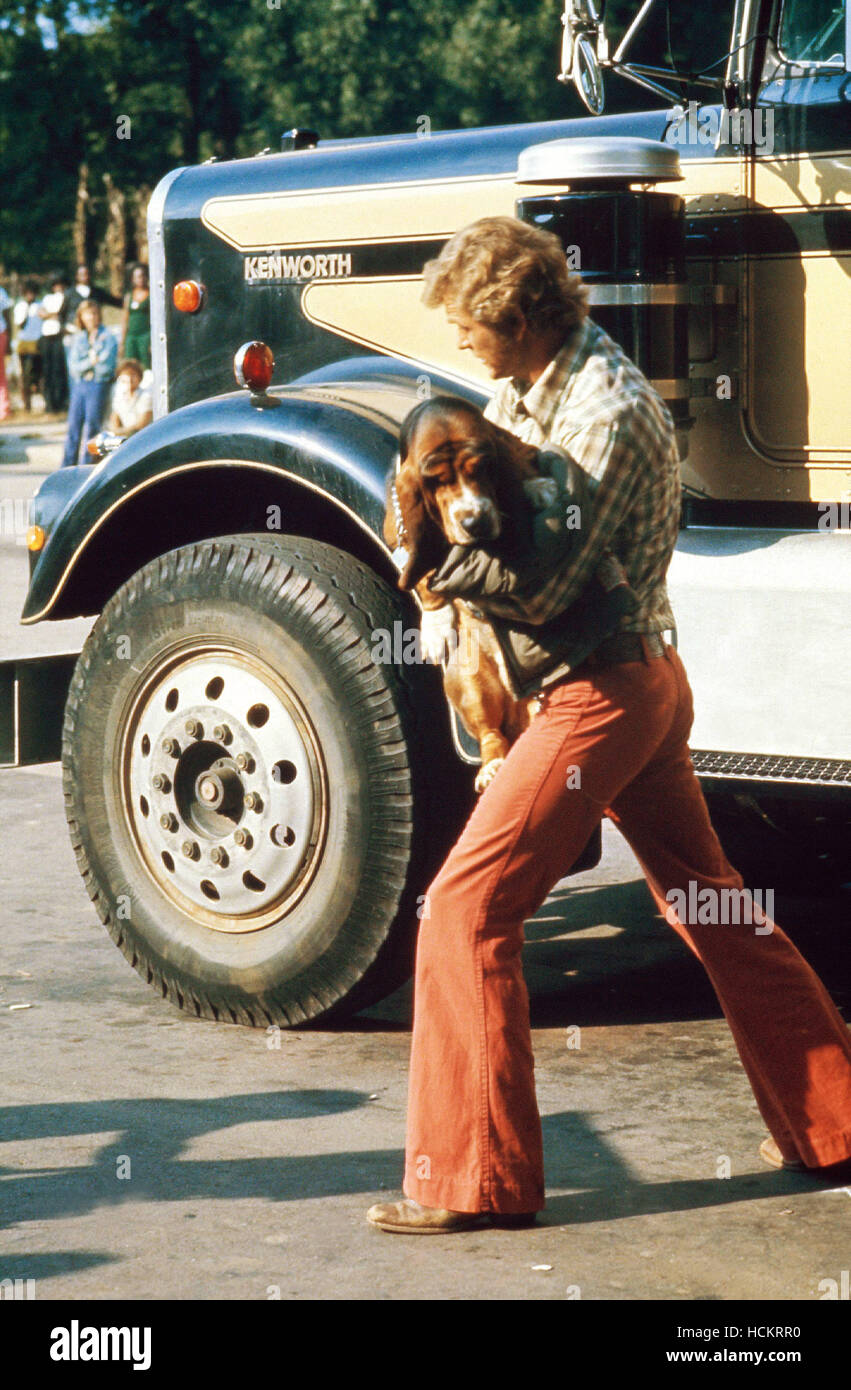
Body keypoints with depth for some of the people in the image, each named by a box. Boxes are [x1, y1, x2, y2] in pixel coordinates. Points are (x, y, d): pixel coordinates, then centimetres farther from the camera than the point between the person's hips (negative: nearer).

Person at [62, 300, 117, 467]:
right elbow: (74, 367, 4)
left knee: (91, 426, -7)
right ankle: (67, 467, 3)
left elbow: (106, 367, -9)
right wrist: (91, 362, -11)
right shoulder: (78, 338, 13)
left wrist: (84, 364, -1)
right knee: (74, 425, 0)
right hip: (79, 384, 4)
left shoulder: (108, 337, -1)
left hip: (98, 385, -4)